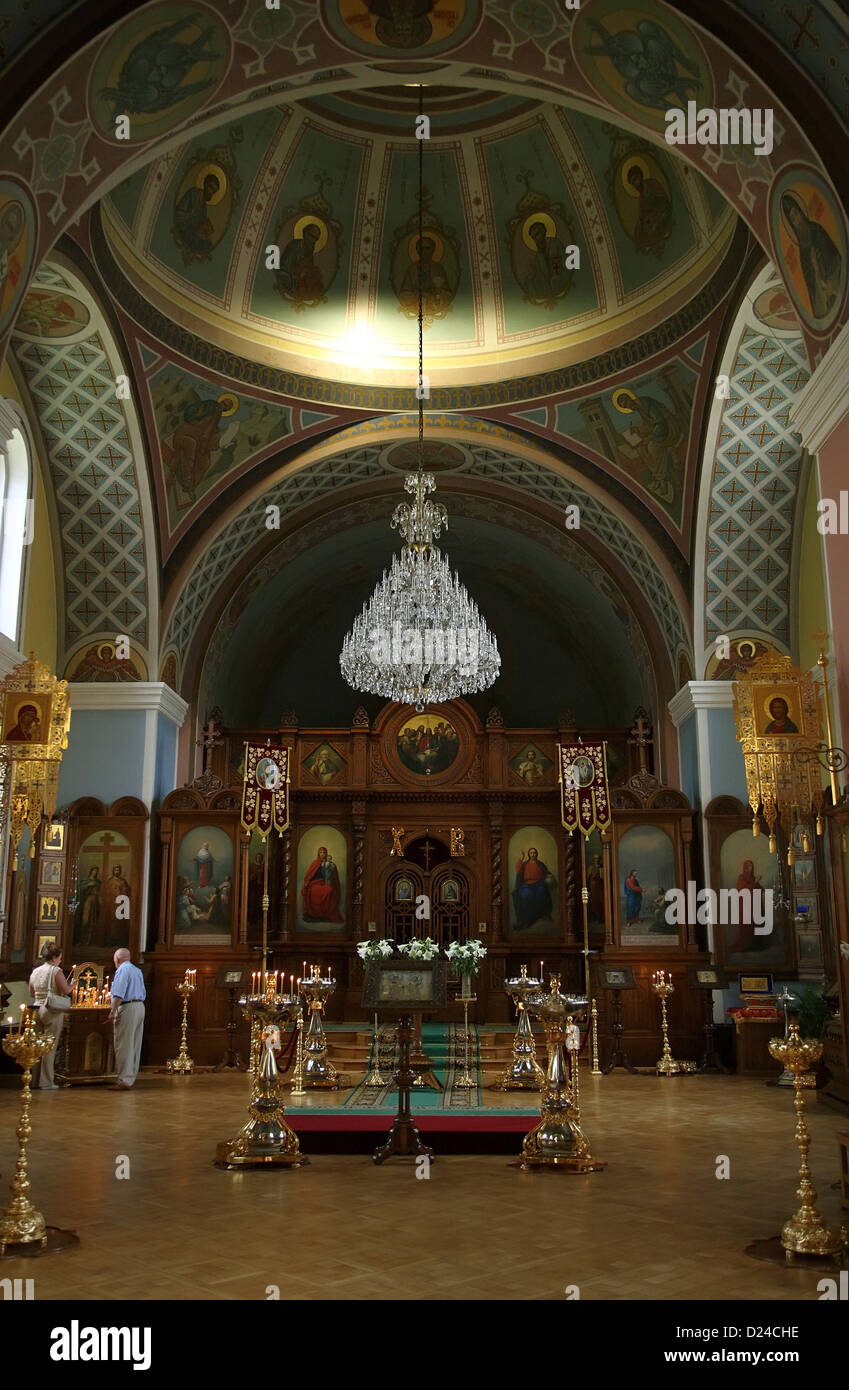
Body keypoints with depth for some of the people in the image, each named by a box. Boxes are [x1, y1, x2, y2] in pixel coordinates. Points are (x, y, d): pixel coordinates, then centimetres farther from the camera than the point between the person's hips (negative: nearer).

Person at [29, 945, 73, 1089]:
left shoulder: (35, 971, 11)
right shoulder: (56, 971, -9)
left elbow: (32, 993, 17)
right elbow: (66, 990, -14)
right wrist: (73, 984, 5)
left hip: (37, 1009, 7)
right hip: (52, 1011, -7)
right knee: (50, 1046, -2)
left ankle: (35, 1079, 19)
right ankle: (46, 1082, -1)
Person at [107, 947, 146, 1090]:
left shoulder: (122, 970, -8)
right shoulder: (137, 970, 19)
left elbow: (119, 994, -18)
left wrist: (113, 1011, -16)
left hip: (127, 1008, -9)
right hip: (140, 1006, 9)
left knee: (124, 1046, -6)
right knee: (135, 1045, 12)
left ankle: (124, 1081, -7)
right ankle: (131, 1077, 17)